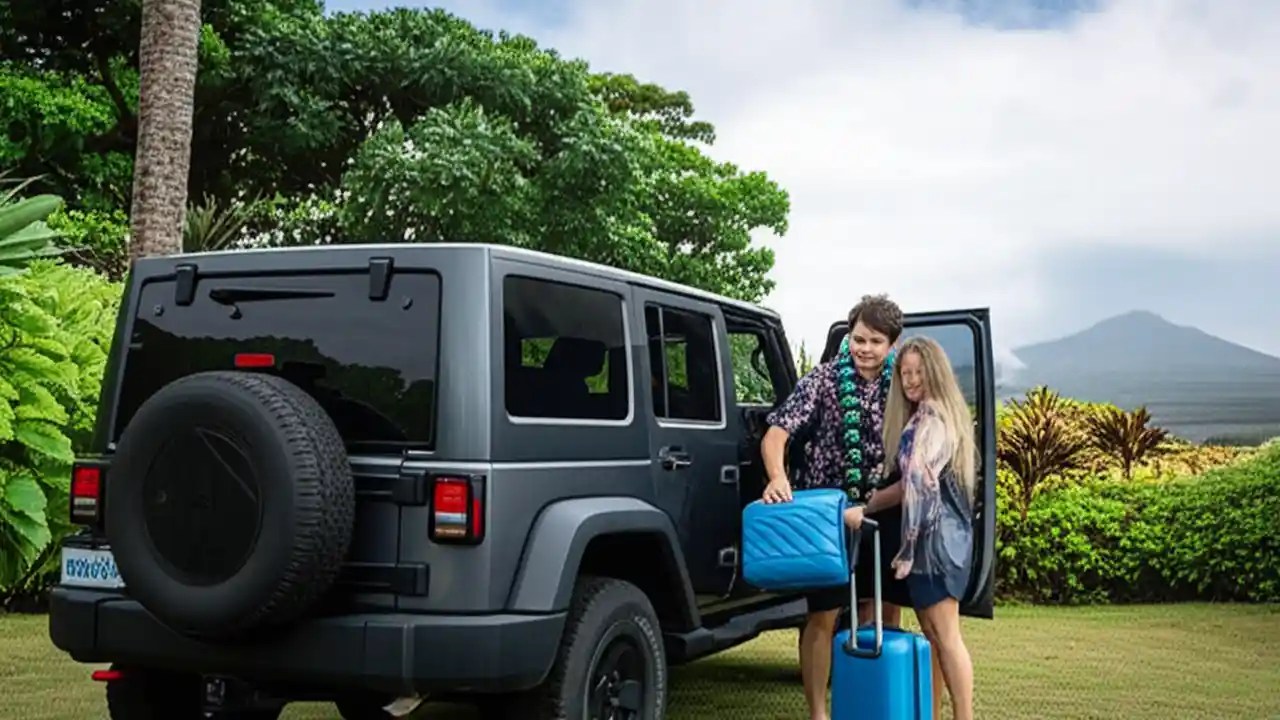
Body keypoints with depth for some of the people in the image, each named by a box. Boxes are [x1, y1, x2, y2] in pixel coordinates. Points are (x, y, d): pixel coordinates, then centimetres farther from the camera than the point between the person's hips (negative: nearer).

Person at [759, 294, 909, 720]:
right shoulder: (823, 380, -8)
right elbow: (777, 432, -15)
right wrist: (778, 477, -34)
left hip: (884, 513, 4)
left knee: (888, 611, 12)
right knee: (824, 615, -2)